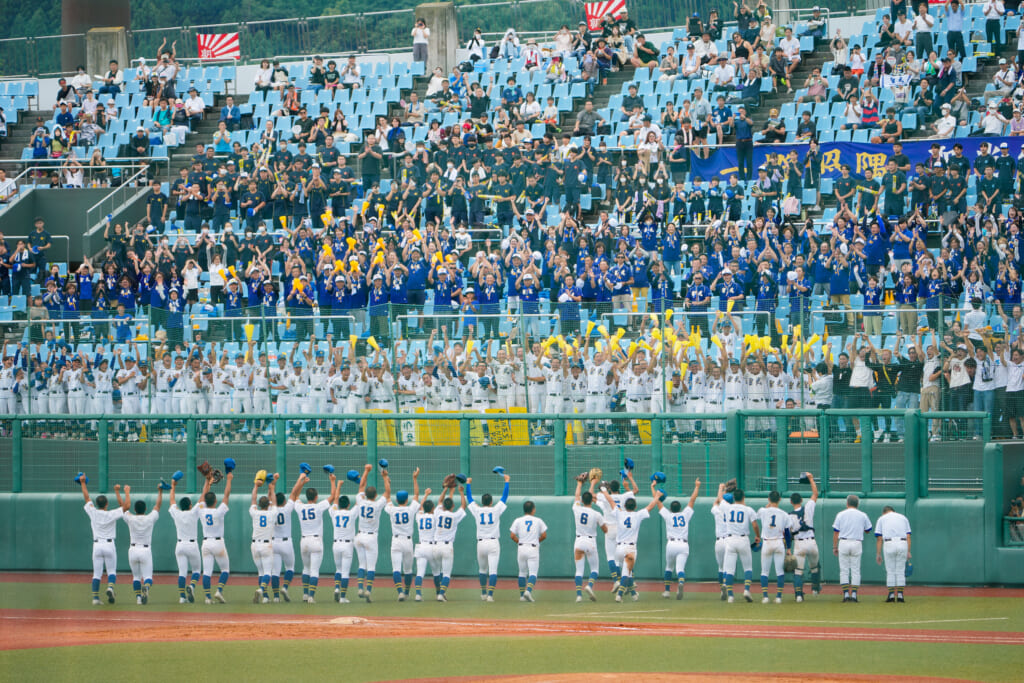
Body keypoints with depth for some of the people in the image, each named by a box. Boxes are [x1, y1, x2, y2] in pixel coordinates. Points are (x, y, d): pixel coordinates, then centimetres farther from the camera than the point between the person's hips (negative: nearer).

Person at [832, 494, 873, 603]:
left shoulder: (841, 514, 3)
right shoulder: (862, 516, 6)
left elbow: (836, 532, 1)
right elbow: (868, 530, 15)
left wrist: (835, 547, 6)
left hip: (843, 543, -1)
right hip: (857, 544, 1)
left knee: (844, 570, 2)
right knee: (855, 570, 4)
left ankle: (846, 595, -3)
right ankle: (854, 595, -2)